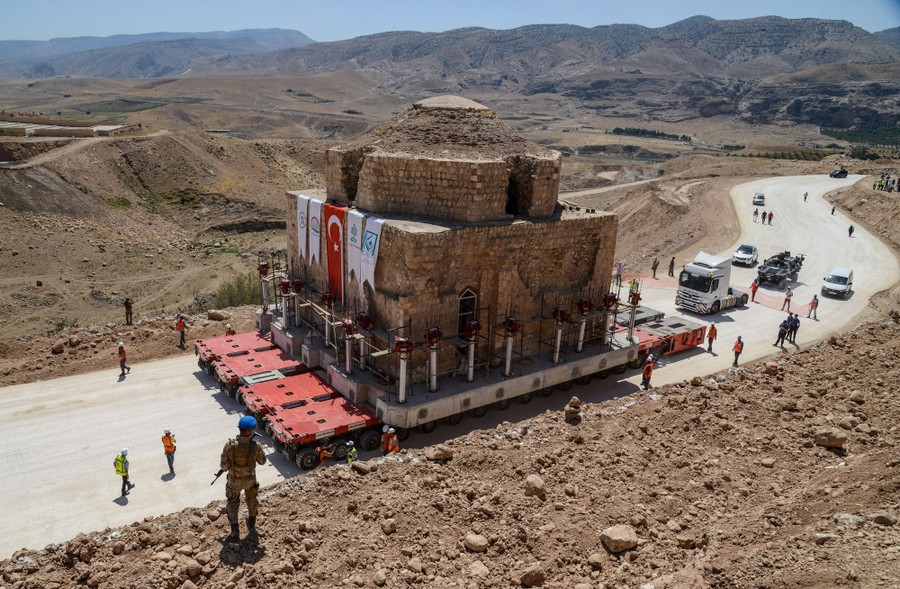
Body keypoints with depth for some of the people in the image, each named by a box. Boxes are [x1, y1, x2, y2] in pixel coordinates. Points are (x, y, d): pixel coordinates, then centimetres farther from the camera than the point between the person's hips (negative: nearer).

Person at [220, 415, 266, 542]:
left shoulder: (229, 446, -29)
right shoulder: (255, 447, -28)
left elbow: (224, 466, -19)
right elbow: (262, 461, -9)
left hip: (234, 480, 0)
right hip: (250, 479, 1)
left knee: (233, 503, 23)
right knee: (252, 501, 28)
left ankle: (235, 531, 17)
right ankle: (251, 527, 41)